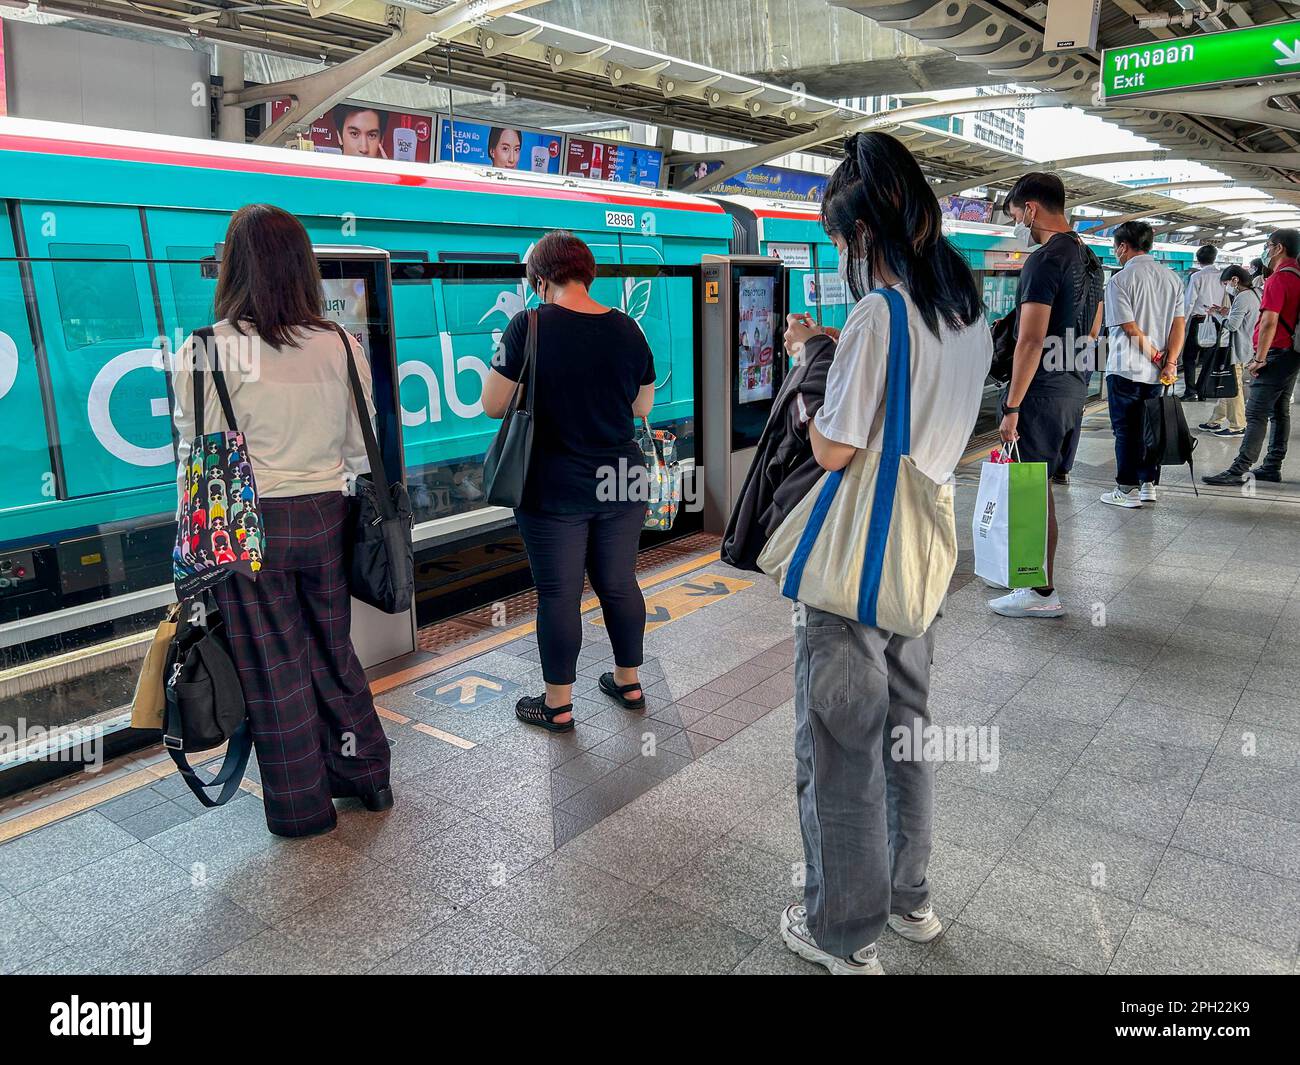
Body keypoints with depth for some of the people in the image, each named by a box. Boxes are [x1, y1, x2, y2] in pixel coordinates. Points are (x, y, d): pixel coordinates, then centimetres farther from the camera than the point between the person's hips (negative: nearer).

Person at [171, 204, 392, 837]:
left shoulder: (205, 351, -10)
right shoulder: (342, 346, 2)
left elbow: (199, 459, -7)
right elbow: (360, 452, 8)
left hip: (248, 524, -4)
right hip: (325, 517, 4)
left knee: (274, 667, 9)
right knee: (333, 651, 18)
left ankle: (303, 808, 24)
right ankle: (366, 778, 32)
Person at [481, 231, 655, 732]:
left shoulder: (529, 326, -11)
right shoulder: (627, 328, 1)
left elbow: (493, 405, -8)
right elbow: (642, 407, 11)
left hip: (555, 488, -4)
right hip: (621, 483, 4)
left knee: (558, 594, 6)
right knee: (619, 583, 17)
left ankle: (558, 704, 19)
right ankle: (629, 682, 32)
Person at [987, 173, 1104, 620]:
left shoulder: (1044, 260, -16)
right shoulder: (1090, 259, 14)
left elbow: (1031, 340, -21)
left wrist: (1011, 407, -19)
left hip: (1042, 393, -9)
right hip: (1076, 387, 9)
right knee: (1042, 484, 17)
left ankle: (1042, 594, 6)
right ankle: (1040, 575, 27)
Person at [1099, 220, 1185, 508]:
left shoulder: (1120, 279, -9)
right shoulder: (1172, 278, 10)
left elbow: (1129, 327, -14)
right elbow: (1180, 324, 2)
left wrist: (1155, 355, -5)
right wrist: (1170, 362, -3)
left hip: (1125, 368, -6)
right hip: (1157, 372, 6)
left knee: (1126, 430, 1)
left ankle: (1128, 490, 5)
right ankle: (1148, 485, 17)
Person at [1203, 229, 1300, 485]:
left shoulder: (1279, 278, -15)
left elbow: (1269, 322, -21)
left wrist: (1260, 358, -17)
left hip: (1278, 353, -10)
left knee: (1256, 414, -12)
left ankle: (1240, 470, -15)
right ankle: (1272, 467, 18)